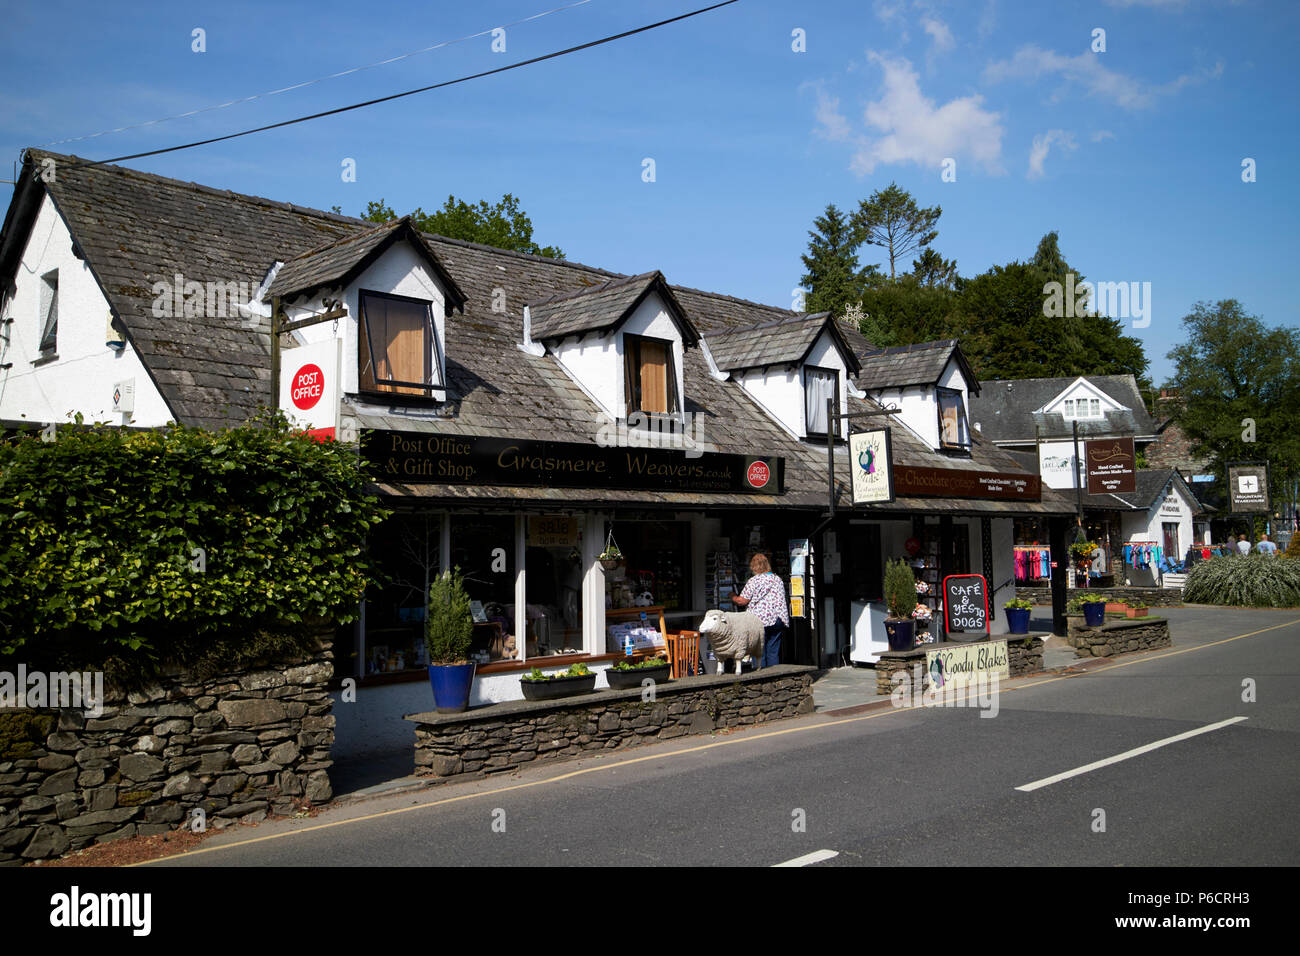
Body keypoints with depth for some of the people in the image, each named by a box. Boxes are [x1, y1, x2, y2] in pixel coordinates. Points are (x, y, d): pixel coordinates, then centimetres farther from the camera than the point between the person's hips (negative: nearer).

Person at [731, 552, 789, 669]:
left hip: (760, 620, -6)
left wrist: (733, 597, 12)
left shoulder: (753, 581, -7)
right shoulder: (778, 580, 12)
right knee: (773, 652, 8)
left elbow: (742, 601, -6)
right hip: (779, 619, 6)